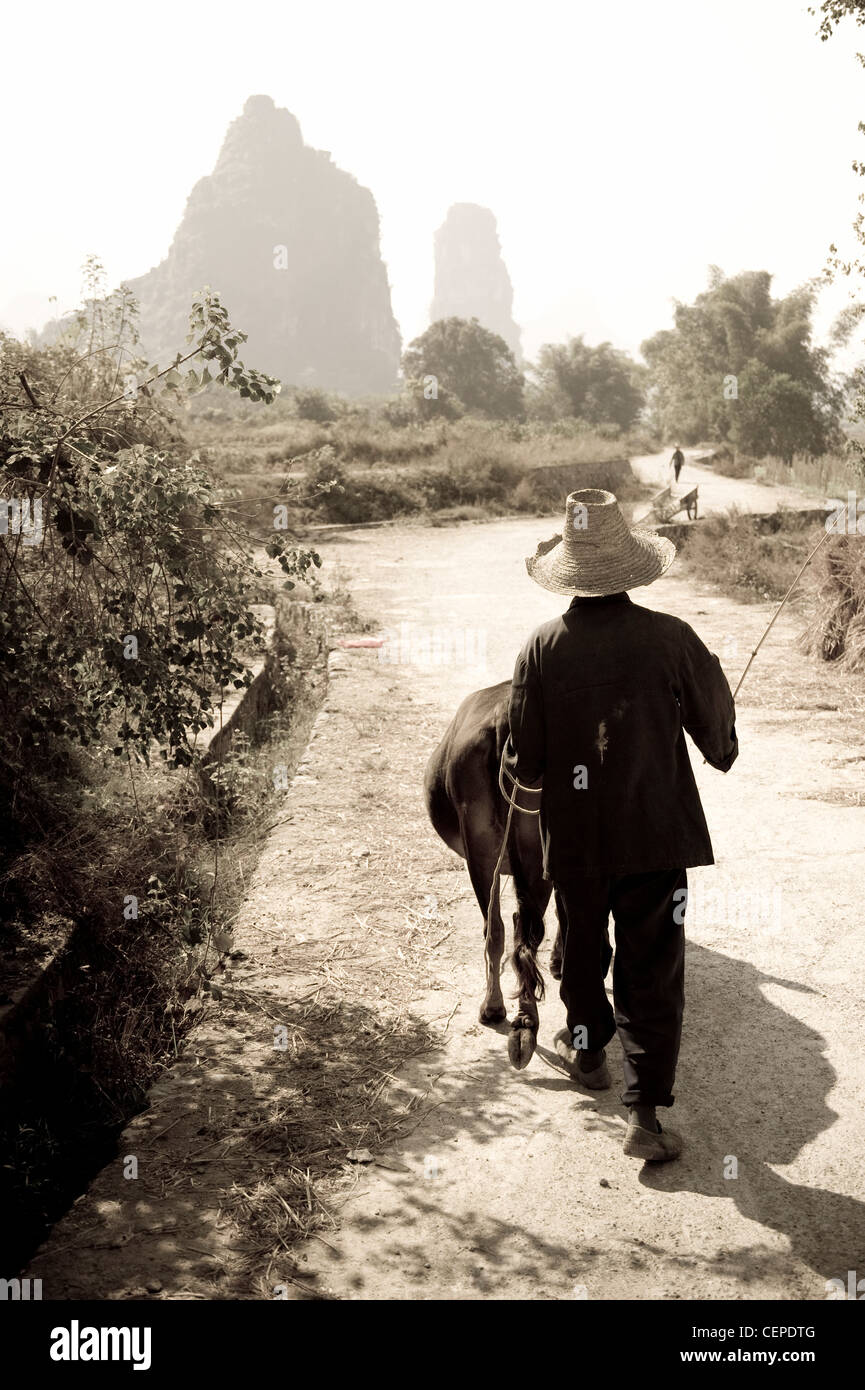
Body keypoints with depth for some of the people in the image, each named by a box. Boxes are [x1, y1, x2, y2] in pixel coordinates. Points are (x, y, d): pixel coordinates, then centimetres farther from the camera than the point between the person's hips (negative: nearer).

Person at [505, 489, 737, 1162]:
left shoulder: (542, 648, -11)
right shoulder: (672, 639, -13)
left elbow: (525, 763, -6)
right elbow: (719, 738, -1)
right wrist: (723, 752, 23)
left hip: (575, 836, 2)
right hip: (657, 833, -1)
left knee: (583, 950, 23)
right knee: (653, 971, 6)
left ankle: (588, 1050, 44)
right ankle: (646, 1114, 5)